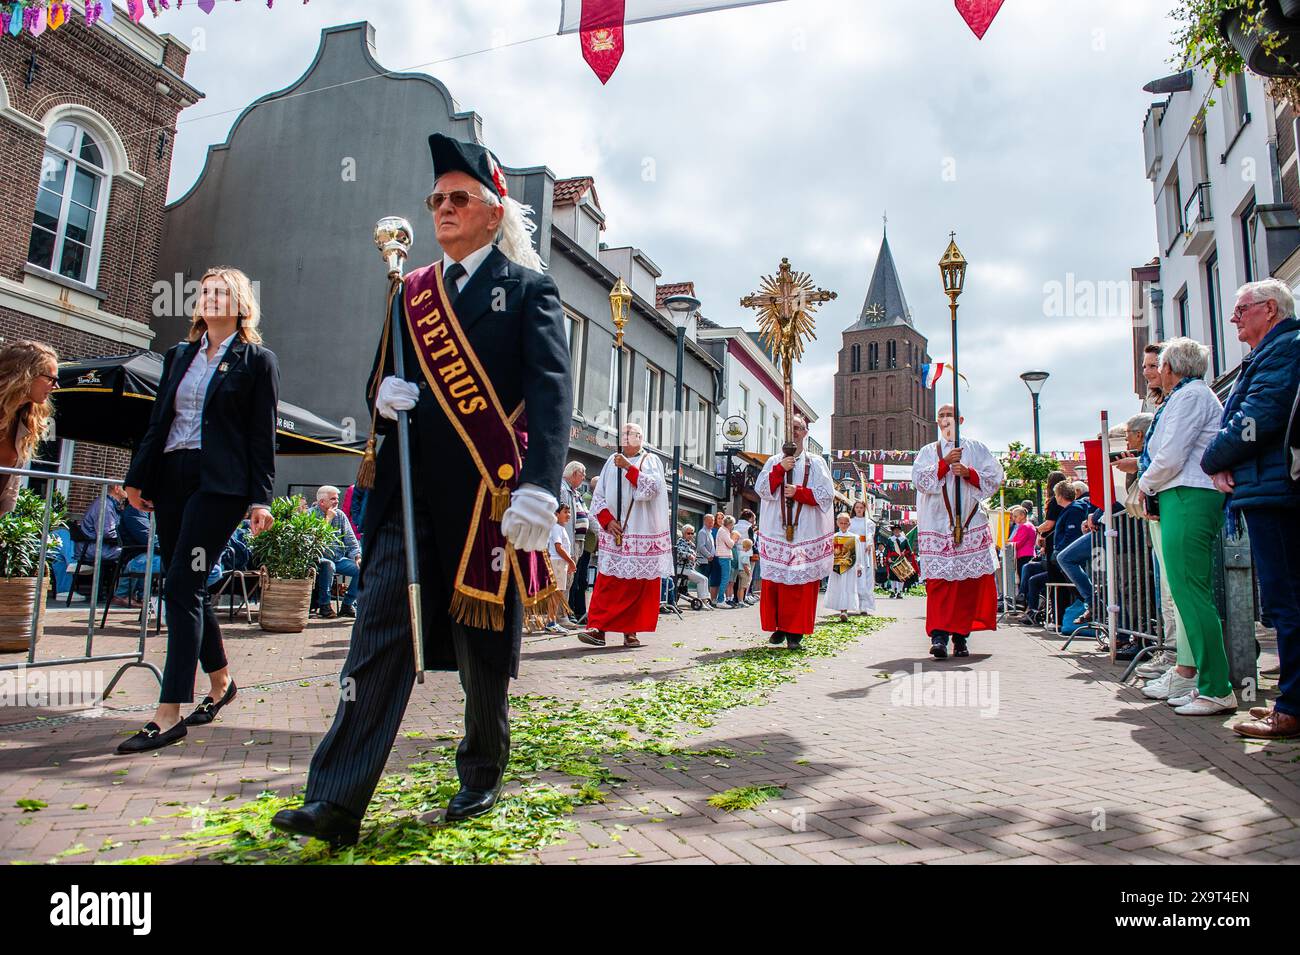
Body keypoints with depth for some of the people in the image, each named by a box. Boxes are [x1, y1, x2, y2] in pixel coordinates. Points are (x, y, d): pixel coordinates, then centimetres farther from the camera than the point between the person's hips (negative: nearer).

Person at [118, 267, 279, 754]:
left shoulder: (257, 361, 2)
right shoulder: (179, 356, 18)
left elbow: (263, 435, -4)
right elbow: (158, 421, 18)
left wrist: (261, 498, -10)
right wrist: (137, 476, 11)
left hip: (219, 483, -6)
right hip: (170, 479, 7)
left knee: (181, 586, -13)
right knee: (188, 587, 10)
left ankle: (169, 713, -11)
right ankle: (220, 682, 27)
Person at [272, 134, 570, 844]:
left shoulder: (528, 289, 3)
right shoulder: (411, 292, 18)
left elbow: (551, 390, -11)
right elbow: (380, 382, 23)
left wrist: (538, 489, -25)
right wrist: (384, 395, -4)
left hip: (489, 494, -3)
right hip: (410, 492, 4)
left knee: (484, 650, 8)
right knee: (380, 634, -3)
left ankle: (481, 778, 29)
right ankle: (336, 804, 2)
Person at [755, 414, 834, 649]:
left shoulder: (815, 463, 8)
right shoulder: (773, 462, 13)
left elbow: (827, 494, 0)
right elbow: (761, 489, -1)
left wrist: (799, 492, -12)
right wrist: (780, 469, -12)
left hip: (805, 532, -1)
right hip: (776, 531, 2)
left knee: (802, 583, -4)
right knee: (774, 581, 1)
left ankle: (795, 631, 2)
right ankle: (778, 627, 12)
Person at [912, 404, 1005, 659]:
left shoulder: (977, 448, 16)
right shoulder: (928, 451, 15)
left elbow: (994, 478, 6)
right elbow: (919, 479, -1)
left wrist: (968, 473, -9)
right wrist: (945, 463, -12)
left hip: (971, 525, 1)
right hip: (938, 525, -1)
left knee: (969, 582, -1)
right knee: (939, 580, -11)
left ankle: (961, 636, 7)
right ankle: (938, 635, -17)